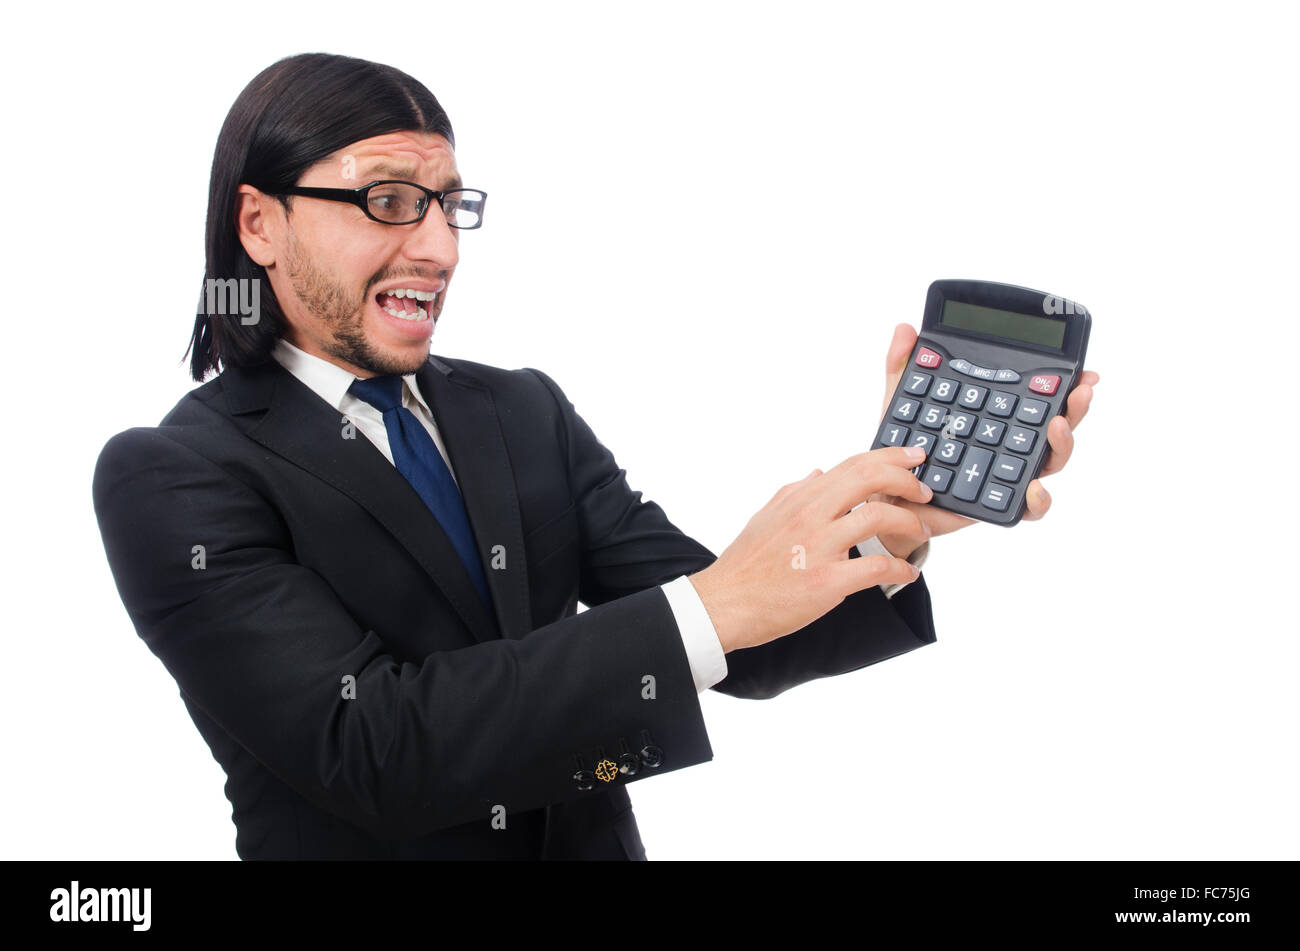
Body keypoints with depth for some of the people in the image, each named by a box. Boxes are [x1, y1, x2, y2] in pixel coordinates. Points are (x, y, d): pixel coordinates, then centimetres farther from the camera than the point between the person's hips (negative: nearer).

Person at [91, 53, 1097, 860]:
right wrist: (711, 606, -27)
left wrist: (894, 527, -18)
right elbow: (364, 743, -21)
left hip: (591, 839, 4)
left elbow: (736, 645, -1)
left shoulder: (528, 414, 4)